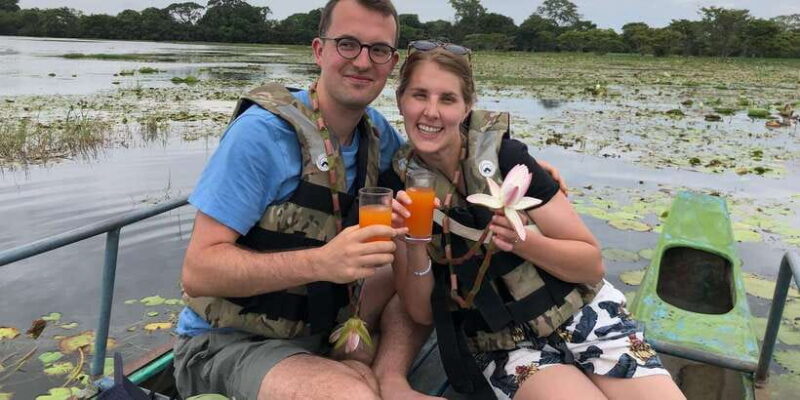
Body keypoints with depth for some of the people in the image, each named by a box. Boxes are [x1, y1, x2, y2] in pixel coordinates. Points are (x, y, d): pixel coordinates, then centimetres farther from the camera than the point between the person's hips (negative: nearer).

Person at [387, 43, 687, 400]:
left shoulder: (504, 155, -13)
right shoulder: (398, 183, -7)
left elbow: (592, 264, -8)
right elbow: (422, 313, -5)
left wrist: (523, 241, -25)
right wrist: (415, 248, -23)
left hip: (580, 317, 1)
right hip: (500, 346, 0)